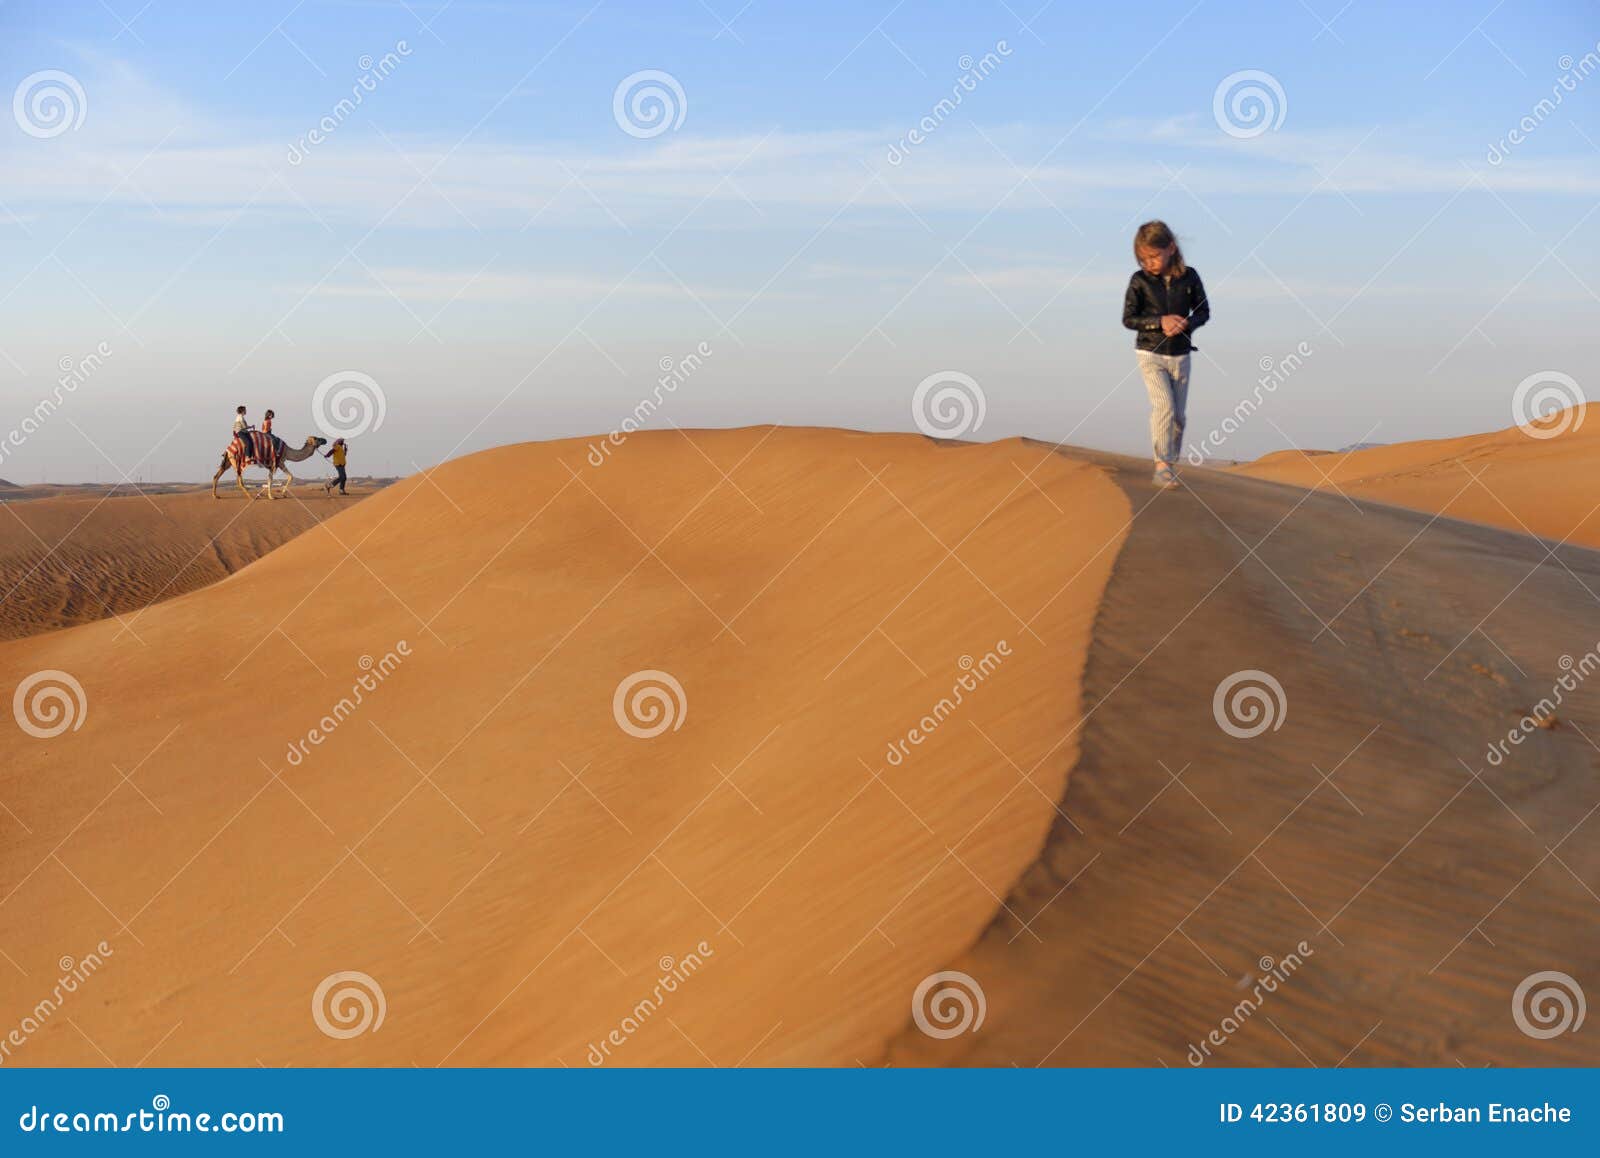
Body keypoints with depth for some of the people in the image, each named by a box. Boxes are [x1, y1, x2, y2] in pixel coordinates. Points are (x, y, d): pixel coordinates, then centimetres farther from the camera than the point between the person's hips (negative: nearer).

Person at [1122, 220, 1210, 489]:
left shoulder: (1188, 276, -5)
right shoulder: (1139, 281, -9)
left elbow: (1203, 311, 4)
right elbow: (1128, 318, -6)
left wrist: (1187, 323, -18)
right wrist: (1160, 322, -19)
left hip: (1180, 355, 3)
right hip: (1151, 353, -3)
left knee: (1178, 415, 8)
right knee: (1164, 405, -20)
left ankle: (1170, 465, 25)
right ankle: (1162, 466, -18)